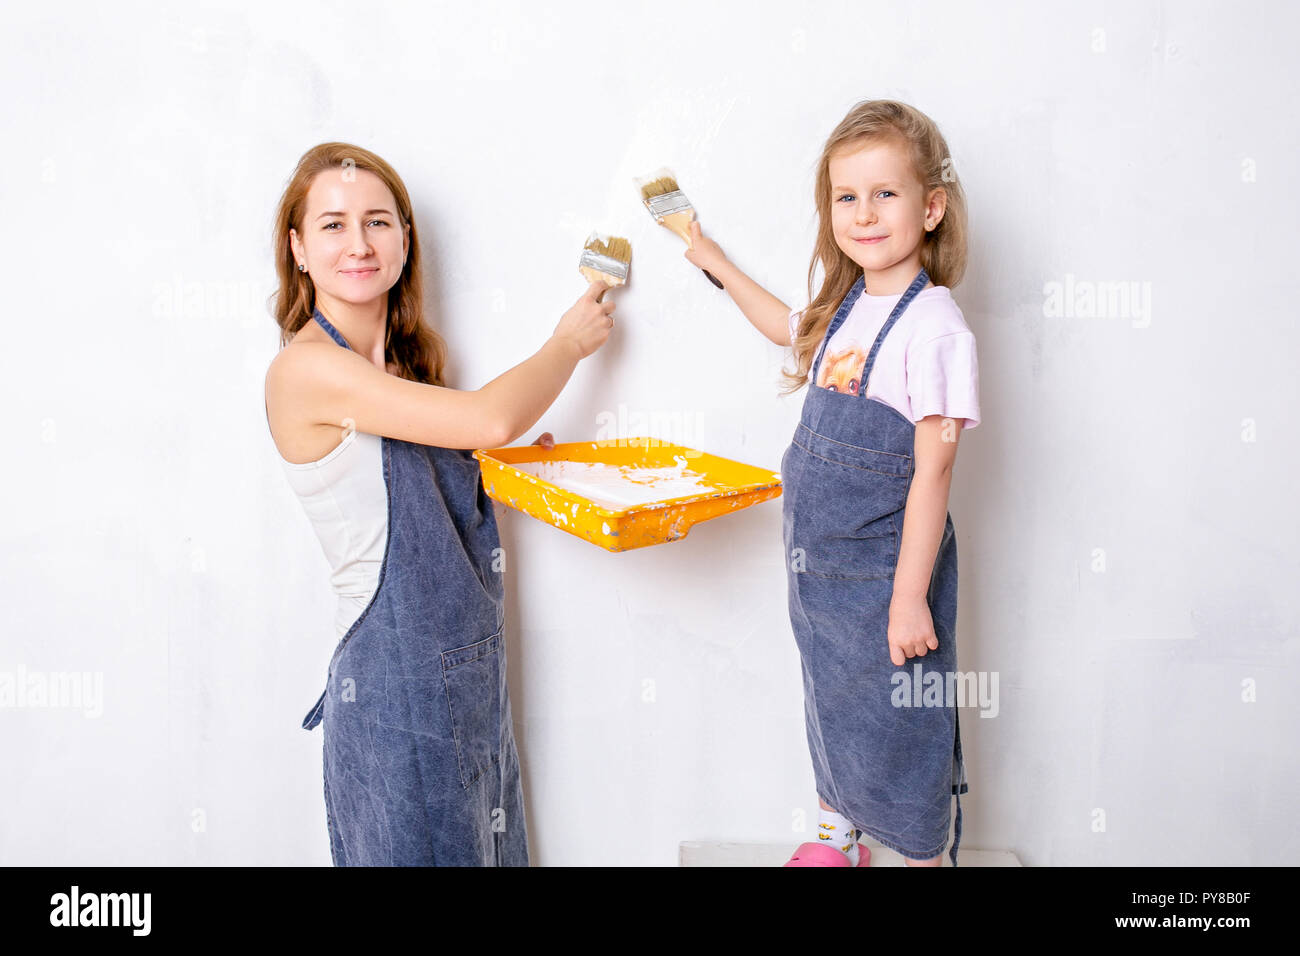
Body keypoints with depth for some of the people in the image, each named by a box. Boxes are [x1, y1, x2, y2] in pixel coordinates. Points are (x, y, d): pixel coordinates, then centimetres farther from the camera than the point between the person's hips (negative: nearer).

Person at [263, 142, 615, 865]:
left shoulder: (407, 357, 8)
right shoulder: (306, 367, -18)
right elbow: (490, 419, -25)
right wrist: (570, 344, -8)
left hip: (470, 663, 8)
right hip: (398, 676, -8)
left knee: (483, 845, 19)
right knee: (421, 847, 7)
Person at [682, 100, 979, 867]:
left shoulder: (934, 326, -20)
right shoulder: (846, 307, 3)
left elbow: (933, 469, -21)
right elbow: (788, 325, 28)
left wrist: (910, 598, -20)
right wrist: (714, 259, 29)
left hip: (886, 567, -8)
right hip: (819, 560, 8)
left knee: (899, 731, 6)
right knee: (830, 705, 23)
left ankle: (926, 856, 30)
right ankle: (837, 841, 44)